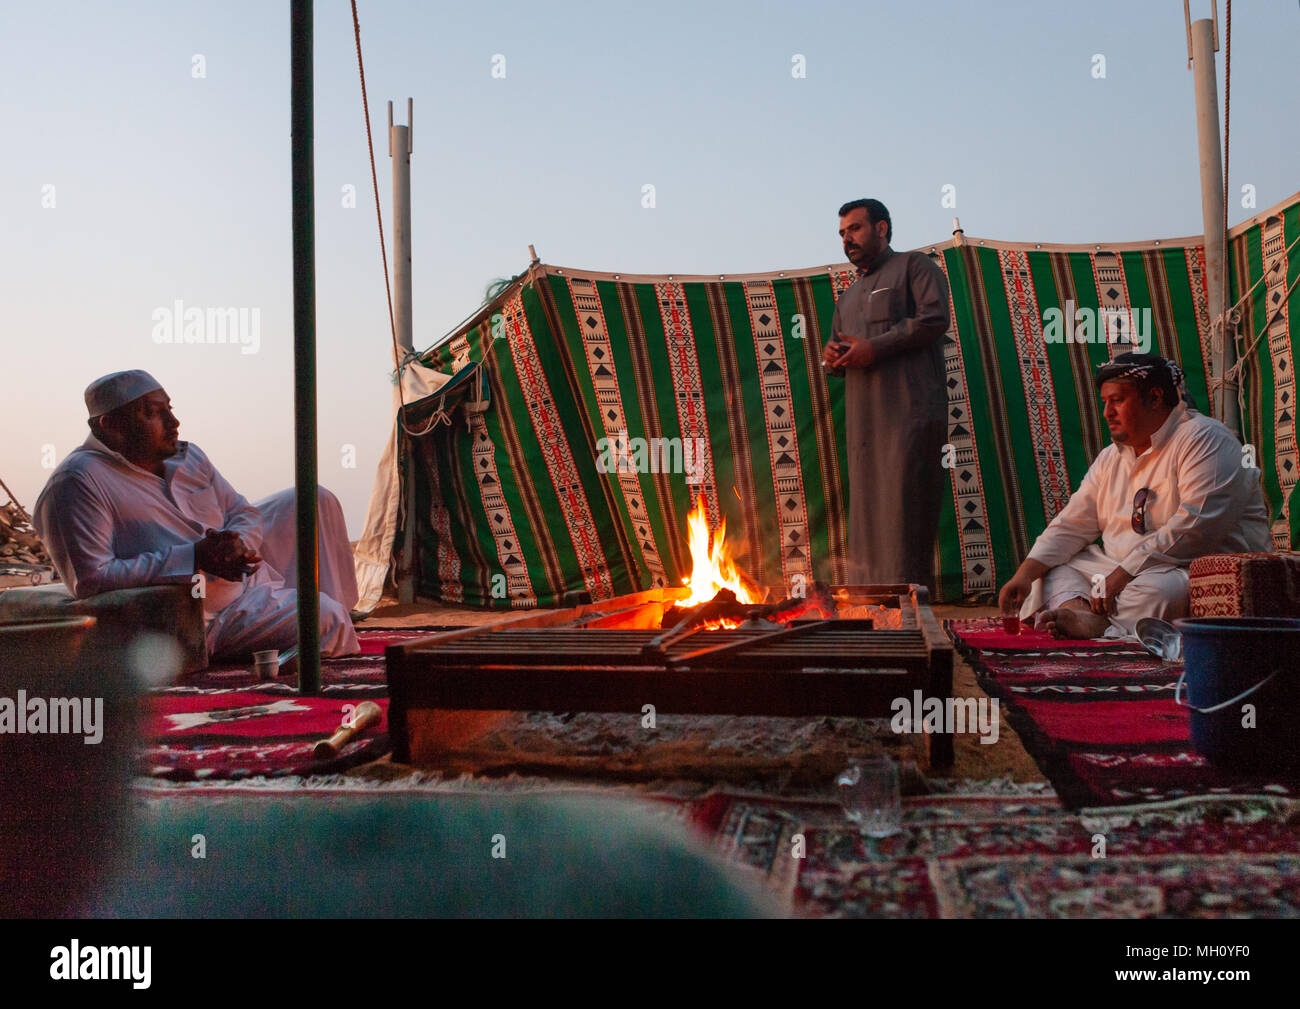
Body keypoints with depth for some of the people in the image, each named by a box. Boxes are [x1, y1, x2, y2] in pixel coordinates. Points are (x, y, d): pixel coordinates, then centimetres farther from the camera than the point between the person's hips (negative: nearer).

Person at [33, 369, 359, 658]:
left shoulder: (187, 457, 4)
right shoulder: (78, 482, -21)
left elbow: (243, 513, 10)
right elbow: (90, 580, -29)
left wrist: (237, 544, -18)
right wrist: (195, 558, -31)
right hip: (207, 616, -9)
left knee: (314, 500, 15)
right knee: (325, 619, -22)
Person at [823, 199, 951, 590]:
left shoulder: (914, 266, 7)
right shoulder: (848, 297, 29)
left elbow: (935, 318, -9)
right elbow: (838, 348, 32)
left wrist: (874, 347, -12)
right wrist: (832, 356, 6)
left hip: (908, 411, -7)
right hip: (863, 419, 7)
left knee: (904, 510, -12)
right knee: (867, 512, 4)